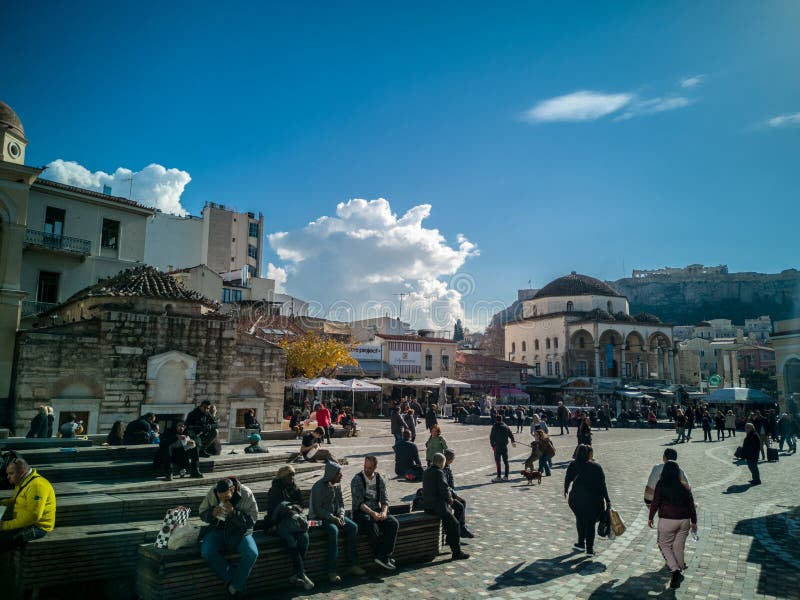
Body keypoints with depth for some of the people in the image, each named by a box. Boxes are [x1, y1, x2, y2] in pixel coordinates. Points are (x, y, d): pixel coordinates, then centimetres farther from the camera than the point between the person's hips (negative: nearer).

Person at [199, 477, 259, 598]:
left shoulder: (246, 495, -17)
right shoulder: (212, 493, -10)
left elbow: (252, 521, -15)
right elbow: (202, 513, 3)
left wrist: (233, 513, -30)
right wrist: (212, 513, -21)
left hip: (239, 530, -2)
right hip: (217, 529, 2)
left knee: (252, 553, -27)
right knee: (206, 553, -27)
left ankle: (235, 586, -6)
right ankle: (233, 578, -9)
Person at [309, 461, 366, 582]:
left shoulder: (337, 485, 5)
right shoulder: (318, 487, -18)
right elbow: (317, 509, -19)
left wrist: (341, 515, -7)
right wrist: (333, 518, -23)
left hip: (335, 515, 7)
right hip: (320, 517, -7)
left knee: (353, 527, -16)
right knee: (334, 530, -35)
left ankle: (353, 564, -11)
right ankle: (332, 571, -29)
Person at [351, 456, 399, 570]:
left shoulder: (380, 480, 8)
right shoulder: (357, 480, -7)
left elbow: (385, 500, 6)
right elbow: (359, 502, -14)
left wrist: (384, 512, -15)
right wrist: (372, 513, -28)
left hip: (377, 511, 5)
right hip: (361, 513, -5)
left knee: (394, 523, -22)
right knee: (372, 526, -35)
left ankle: (383, 556, -22)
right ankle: (384, 557, -20)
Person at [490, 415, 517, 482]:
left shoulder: (494, 427, -9)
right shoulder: (506, 426, 5)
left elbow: (491, 437, -10)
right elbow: (511, 435, 13)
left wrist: (493, 445, 1)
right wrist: (513, 441, 30)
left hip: (497, 447, -5)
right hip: (505, 446, 5)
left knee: (498, 462, -2)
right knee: (506, 461, 11)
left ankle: (499, 477, -3)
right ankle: (506, 476, 15)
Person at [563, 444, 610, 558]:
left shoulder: (573, 465, -1)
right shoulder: (596, 467, -8)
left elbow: (567, 479, 6)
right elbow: (602, 485, -7)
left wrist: (565, 490, 24)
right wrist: (607, 501, -1)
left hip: (576, 497, 2)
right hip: (593, 499, -2)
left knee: (580, 519, 21)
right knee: (590, 523, 10)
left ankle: (581, 544, 26)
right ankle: (589, 549, 12)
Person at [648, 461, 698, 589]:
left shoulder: (661, 485, -8)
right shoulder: (684, 486, 1)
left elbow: (655, 503, -8)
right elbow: (691, 505, 5)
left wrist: (650, 518, 4)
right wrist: (694, 522, 16)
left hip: (667, 520, -4)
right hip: (684, 521, 4)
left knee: (665, 545, 13)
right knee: (679, 547, 16)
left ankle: (675, 569, -5)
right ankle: (678, 574, 24)